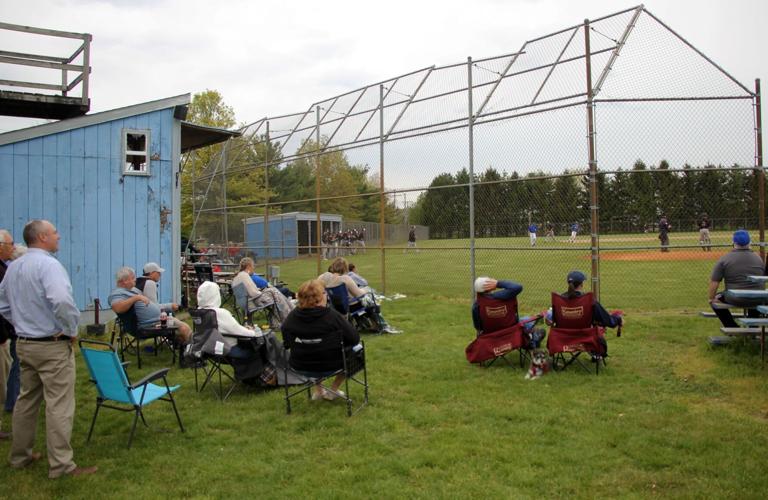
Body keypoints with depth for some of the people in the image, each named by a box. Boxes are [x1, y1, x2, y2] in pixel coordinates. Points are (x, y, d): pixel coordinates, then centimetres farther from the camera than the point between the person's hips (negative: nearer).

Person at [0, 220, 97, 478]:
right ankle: (61, 464, 1)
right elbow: (62, 301, -33)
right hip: (53, 345, -9)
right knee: (59, 406, -3)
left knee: (26, 400, 19)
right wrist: (71, 329, -19)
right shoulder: (48, 264, -18)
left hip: (24, 343, 9)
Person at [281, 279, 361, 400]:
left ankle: (317, 390, 36)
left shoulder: (291, 317, -9)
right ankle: (333, 390, 27)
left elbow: (286, 343, 5)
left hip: (300, 367, 4)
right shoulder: (332, 316, -20)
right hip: (329, 367, -4)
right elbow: (354, 339, -15)